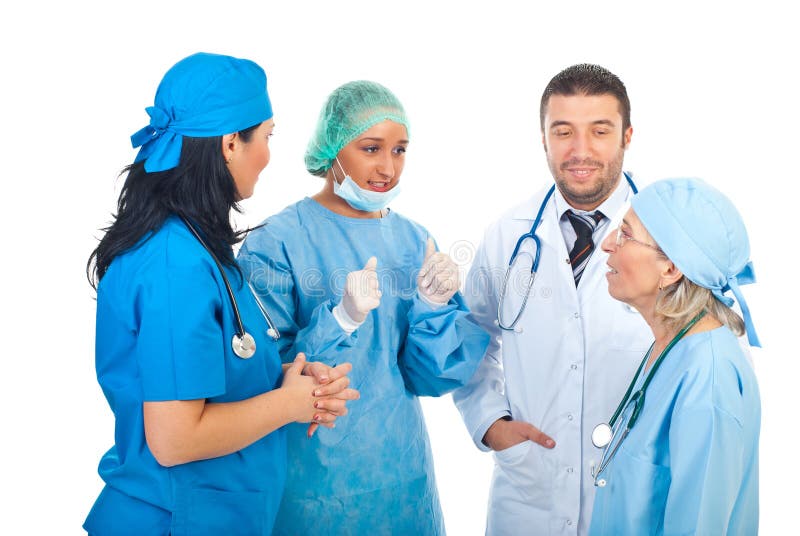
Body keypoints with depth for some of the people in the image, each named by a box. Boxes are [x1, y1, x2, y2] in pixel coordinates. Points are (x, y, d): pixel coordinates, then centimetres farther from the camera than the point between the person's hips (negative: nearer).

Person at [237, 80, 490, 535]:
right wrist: (341, 320, -27)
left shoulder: (414, 241, 0)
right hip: (313, 474, -4)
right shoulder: (276, 242, -13)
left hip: (401, 463, 4)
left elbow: (428, 378, 0)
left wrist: (434, 306, -17)